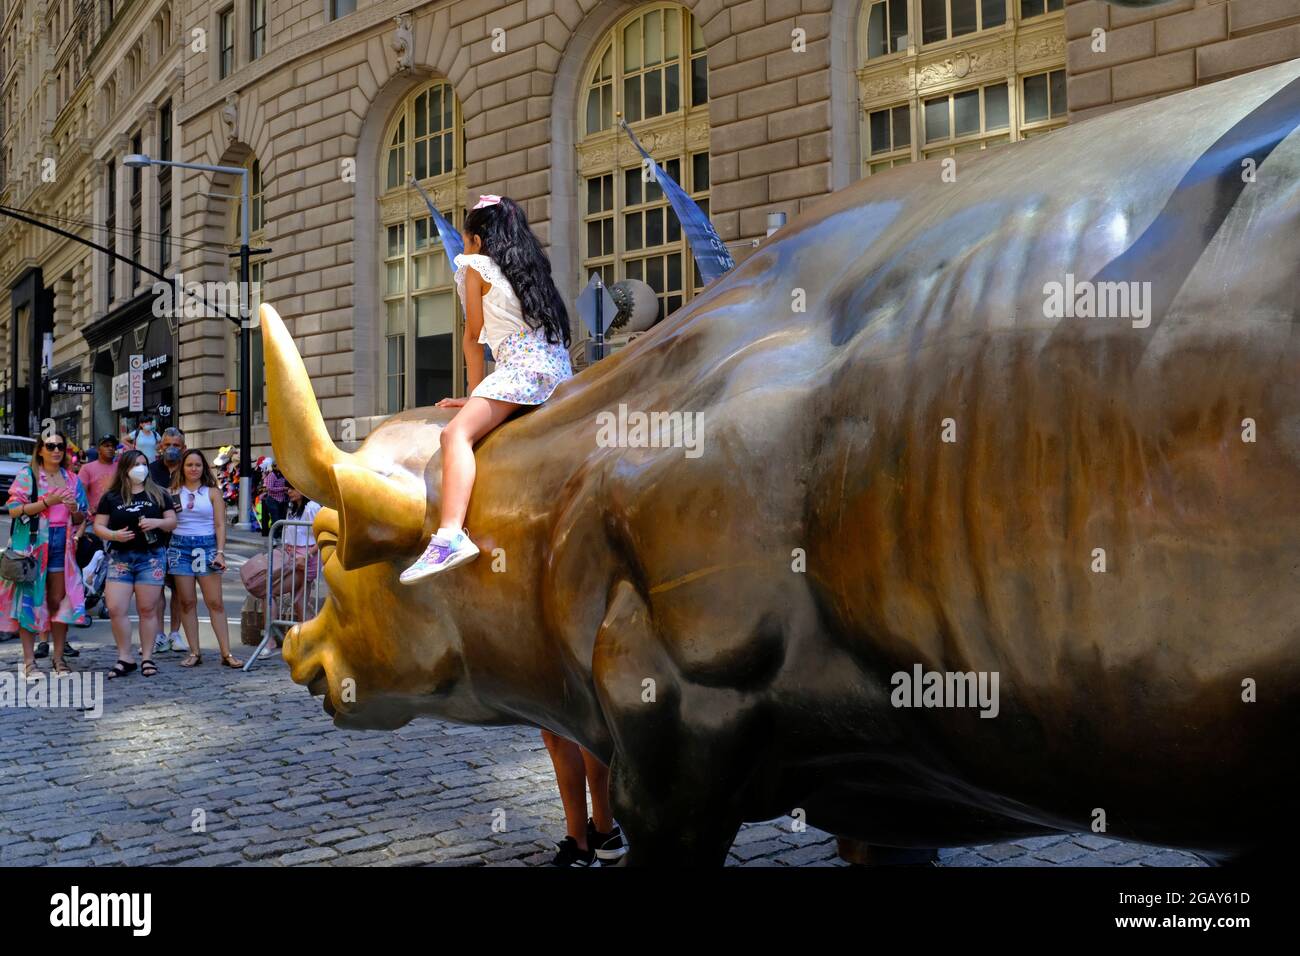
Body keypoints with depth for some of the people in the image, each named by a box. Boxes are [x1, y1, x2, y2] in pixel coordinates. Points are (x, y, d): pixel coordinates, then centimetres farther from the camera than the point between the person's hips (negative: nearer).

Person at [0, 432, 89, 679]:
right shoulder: (27, 475, 2)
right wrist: (48, 502, -16)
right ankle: (29, 661, 0)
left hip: (62, 545, 4)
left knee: (60, 601, 3)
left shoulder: (72, 479, 14)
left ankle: (58, 658, 12)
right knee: (30, 599, -4)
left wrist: (74, 509, -6)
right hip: (33, 544, -3)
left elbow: (81, 519, 17)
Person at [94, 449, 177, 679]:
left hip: (151, 556, -1)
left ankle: (147, 657, 10)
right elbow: (98, 526, 8)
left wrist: (157, 522, -12)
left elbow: (172, 521, 9)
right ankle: (125, 658, 5)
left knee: (147, 609, 0)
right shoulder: (111, 497, 8)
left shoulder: (158, 494, 8)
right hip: (120, 557, 1)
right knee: (116, 609, -7)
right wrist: (114, 535, -12)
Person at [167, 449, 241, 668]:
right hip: (180, 547, 1)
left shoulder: (212, 492, 6)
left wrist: (220, 552, -8)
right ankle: (194, 653, 7)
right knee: (187, 602, 1)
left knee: (215, 602, -4)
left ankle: (226, 653, -4)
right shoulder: (173, 492, 9)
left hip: (207, 546, -1)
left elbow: (220, 525, 2)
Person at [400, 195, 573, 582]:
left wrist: (474, 395, 23)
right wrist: (481, 398, 37)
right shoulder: (532, 269, 30)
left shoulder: (476, 267, 11)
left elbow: (473, 337, 14)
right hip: (560, 369, 8)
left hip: (522, 367, -8)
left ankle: (451, 535, -43)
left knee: (456, 434, -22)